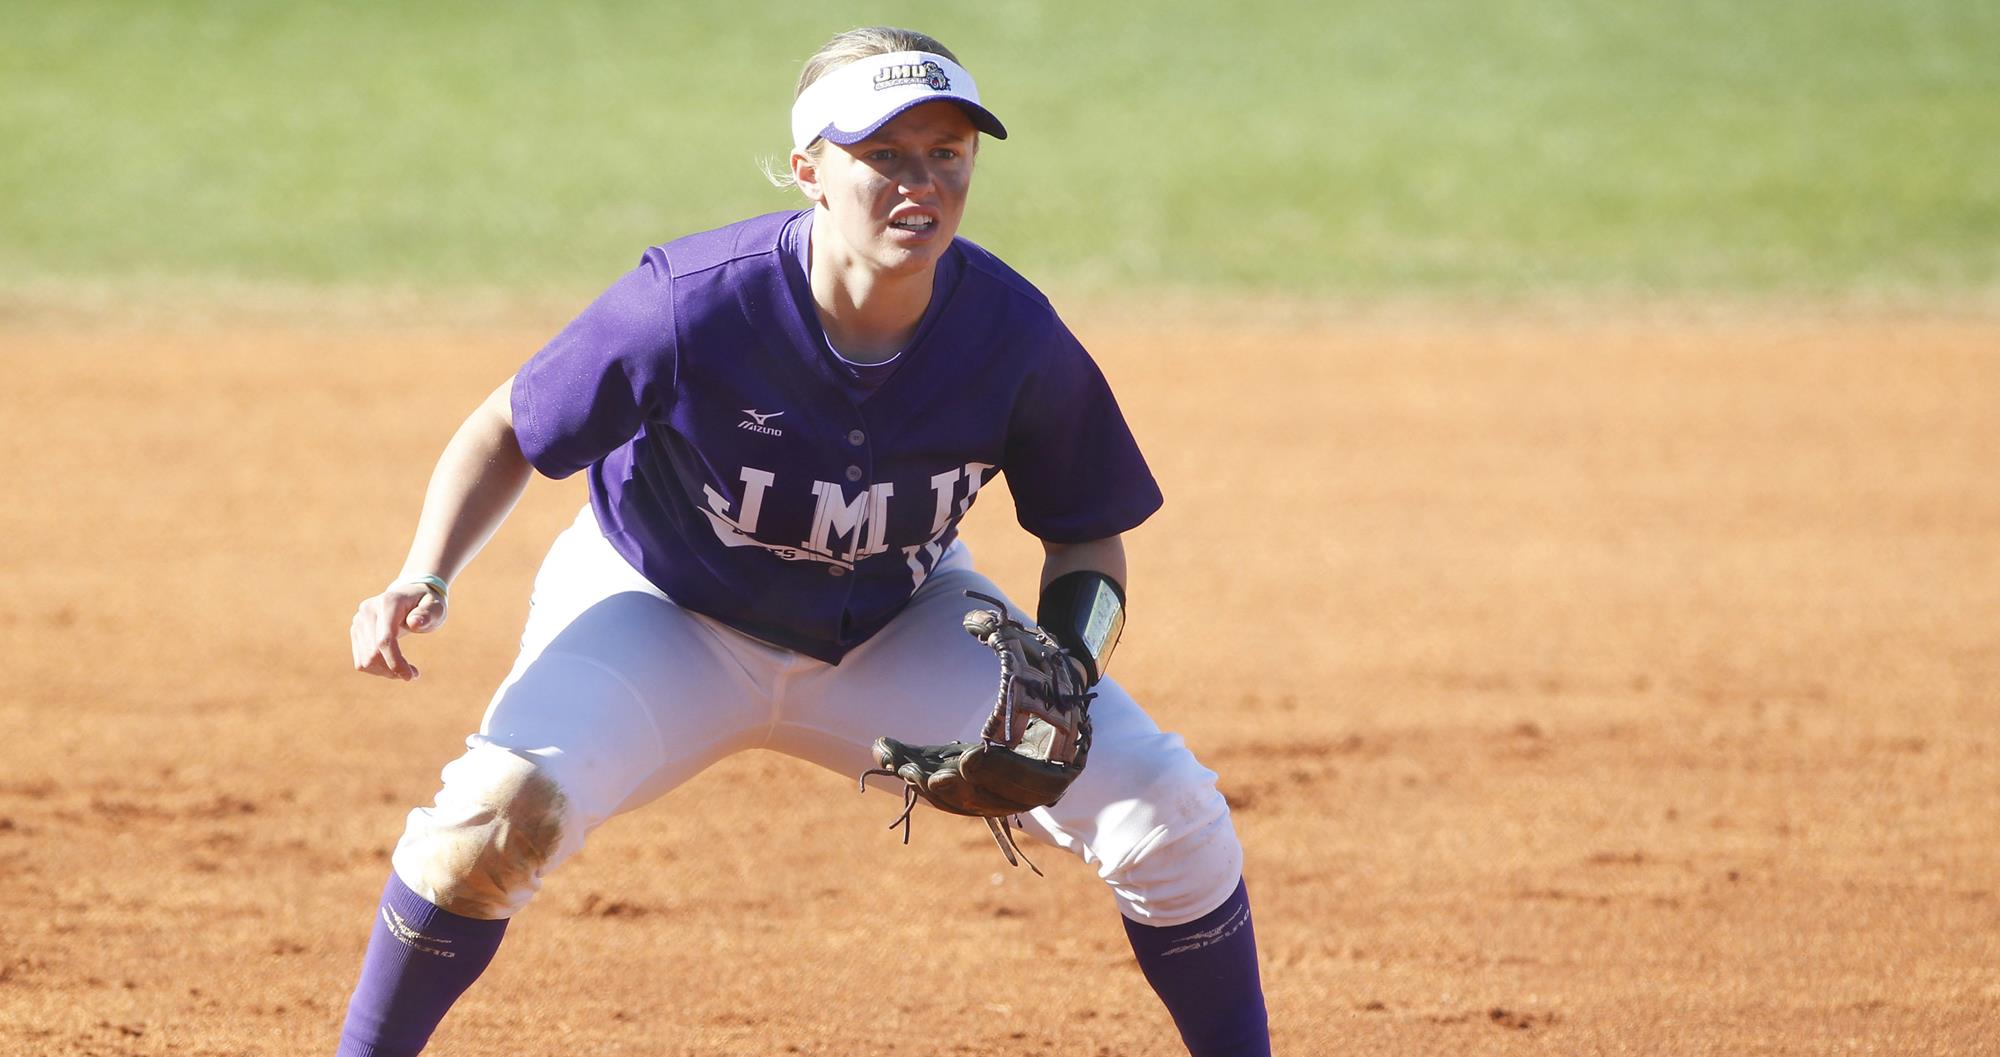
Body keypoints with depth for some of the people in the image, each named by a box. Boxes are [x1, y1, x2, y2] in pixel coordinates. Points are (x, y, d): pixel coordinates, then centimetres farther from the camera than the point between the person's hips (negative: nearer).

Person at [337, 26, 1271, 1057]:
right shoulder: (690, 305, -30)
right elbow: (510, 430, -14)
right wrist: (424, 578, -28)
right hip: (659, 613, -2)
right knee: (502, 808, -30)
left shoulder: (1015, 339, -22)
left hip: (900, 629, 3)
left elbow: (1086, 534, -5)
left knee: (1167, 815, -12)